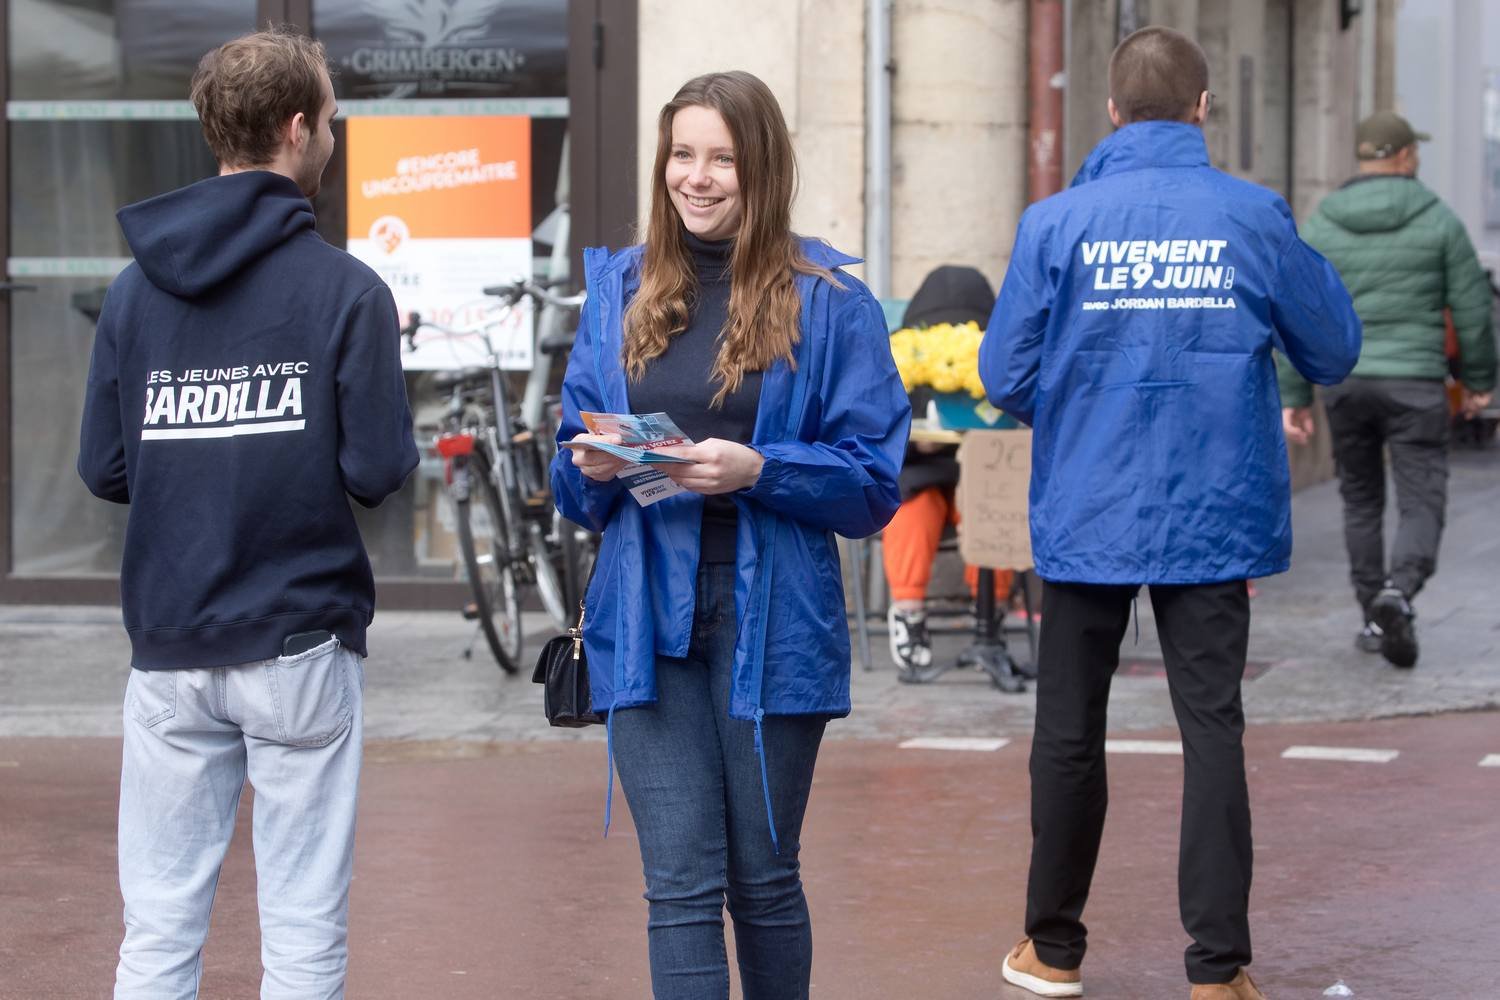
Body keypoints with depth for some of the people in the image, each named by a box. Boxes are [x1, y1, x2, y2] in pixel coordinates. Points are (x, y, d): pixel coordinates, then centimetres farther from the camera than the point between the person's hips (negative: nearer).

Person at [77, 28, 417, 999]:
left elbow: (104, 470, 3)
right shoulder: (346, 290, -8)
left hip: (169, 648, 4)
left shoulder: (136, 289, 4)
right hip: (299, 645, -4)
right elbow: (379, 470, -10)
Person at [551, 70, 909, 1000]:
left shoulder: (829, 300, -1)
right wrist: (593, 468, -10)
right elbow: (576, 491, 13)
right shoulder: (620, 288, 10)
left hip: (771, 625, -2)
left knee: (762, 879, 11)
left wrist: (758, 470, -20)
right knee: (680, 883, -2)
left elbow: (874, 482, -5)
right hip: (648, 623, 2)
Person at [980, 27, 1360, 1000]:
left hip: (1087, 514, 0)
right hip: (1215, 516, 0)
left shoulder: (1056, 223, -7)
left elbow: (1007, 378, -5)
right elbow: (1334, 352, 3)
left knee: (1071, 731, 12)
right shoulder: (1256, 217, -6)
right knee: (1213, 729, 4)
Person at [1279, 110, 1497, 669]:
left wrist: (1293, 397, 5)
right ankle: (1397, 592, -27)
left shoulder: (1321, 225, 3)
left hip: (1345, 381, 3)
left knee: (1361, 502, 17)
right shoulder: (1437, 219, -2)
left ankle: (1375, 618, 19)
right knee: (1422, 504, -1)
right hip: (1414, 382, -3)